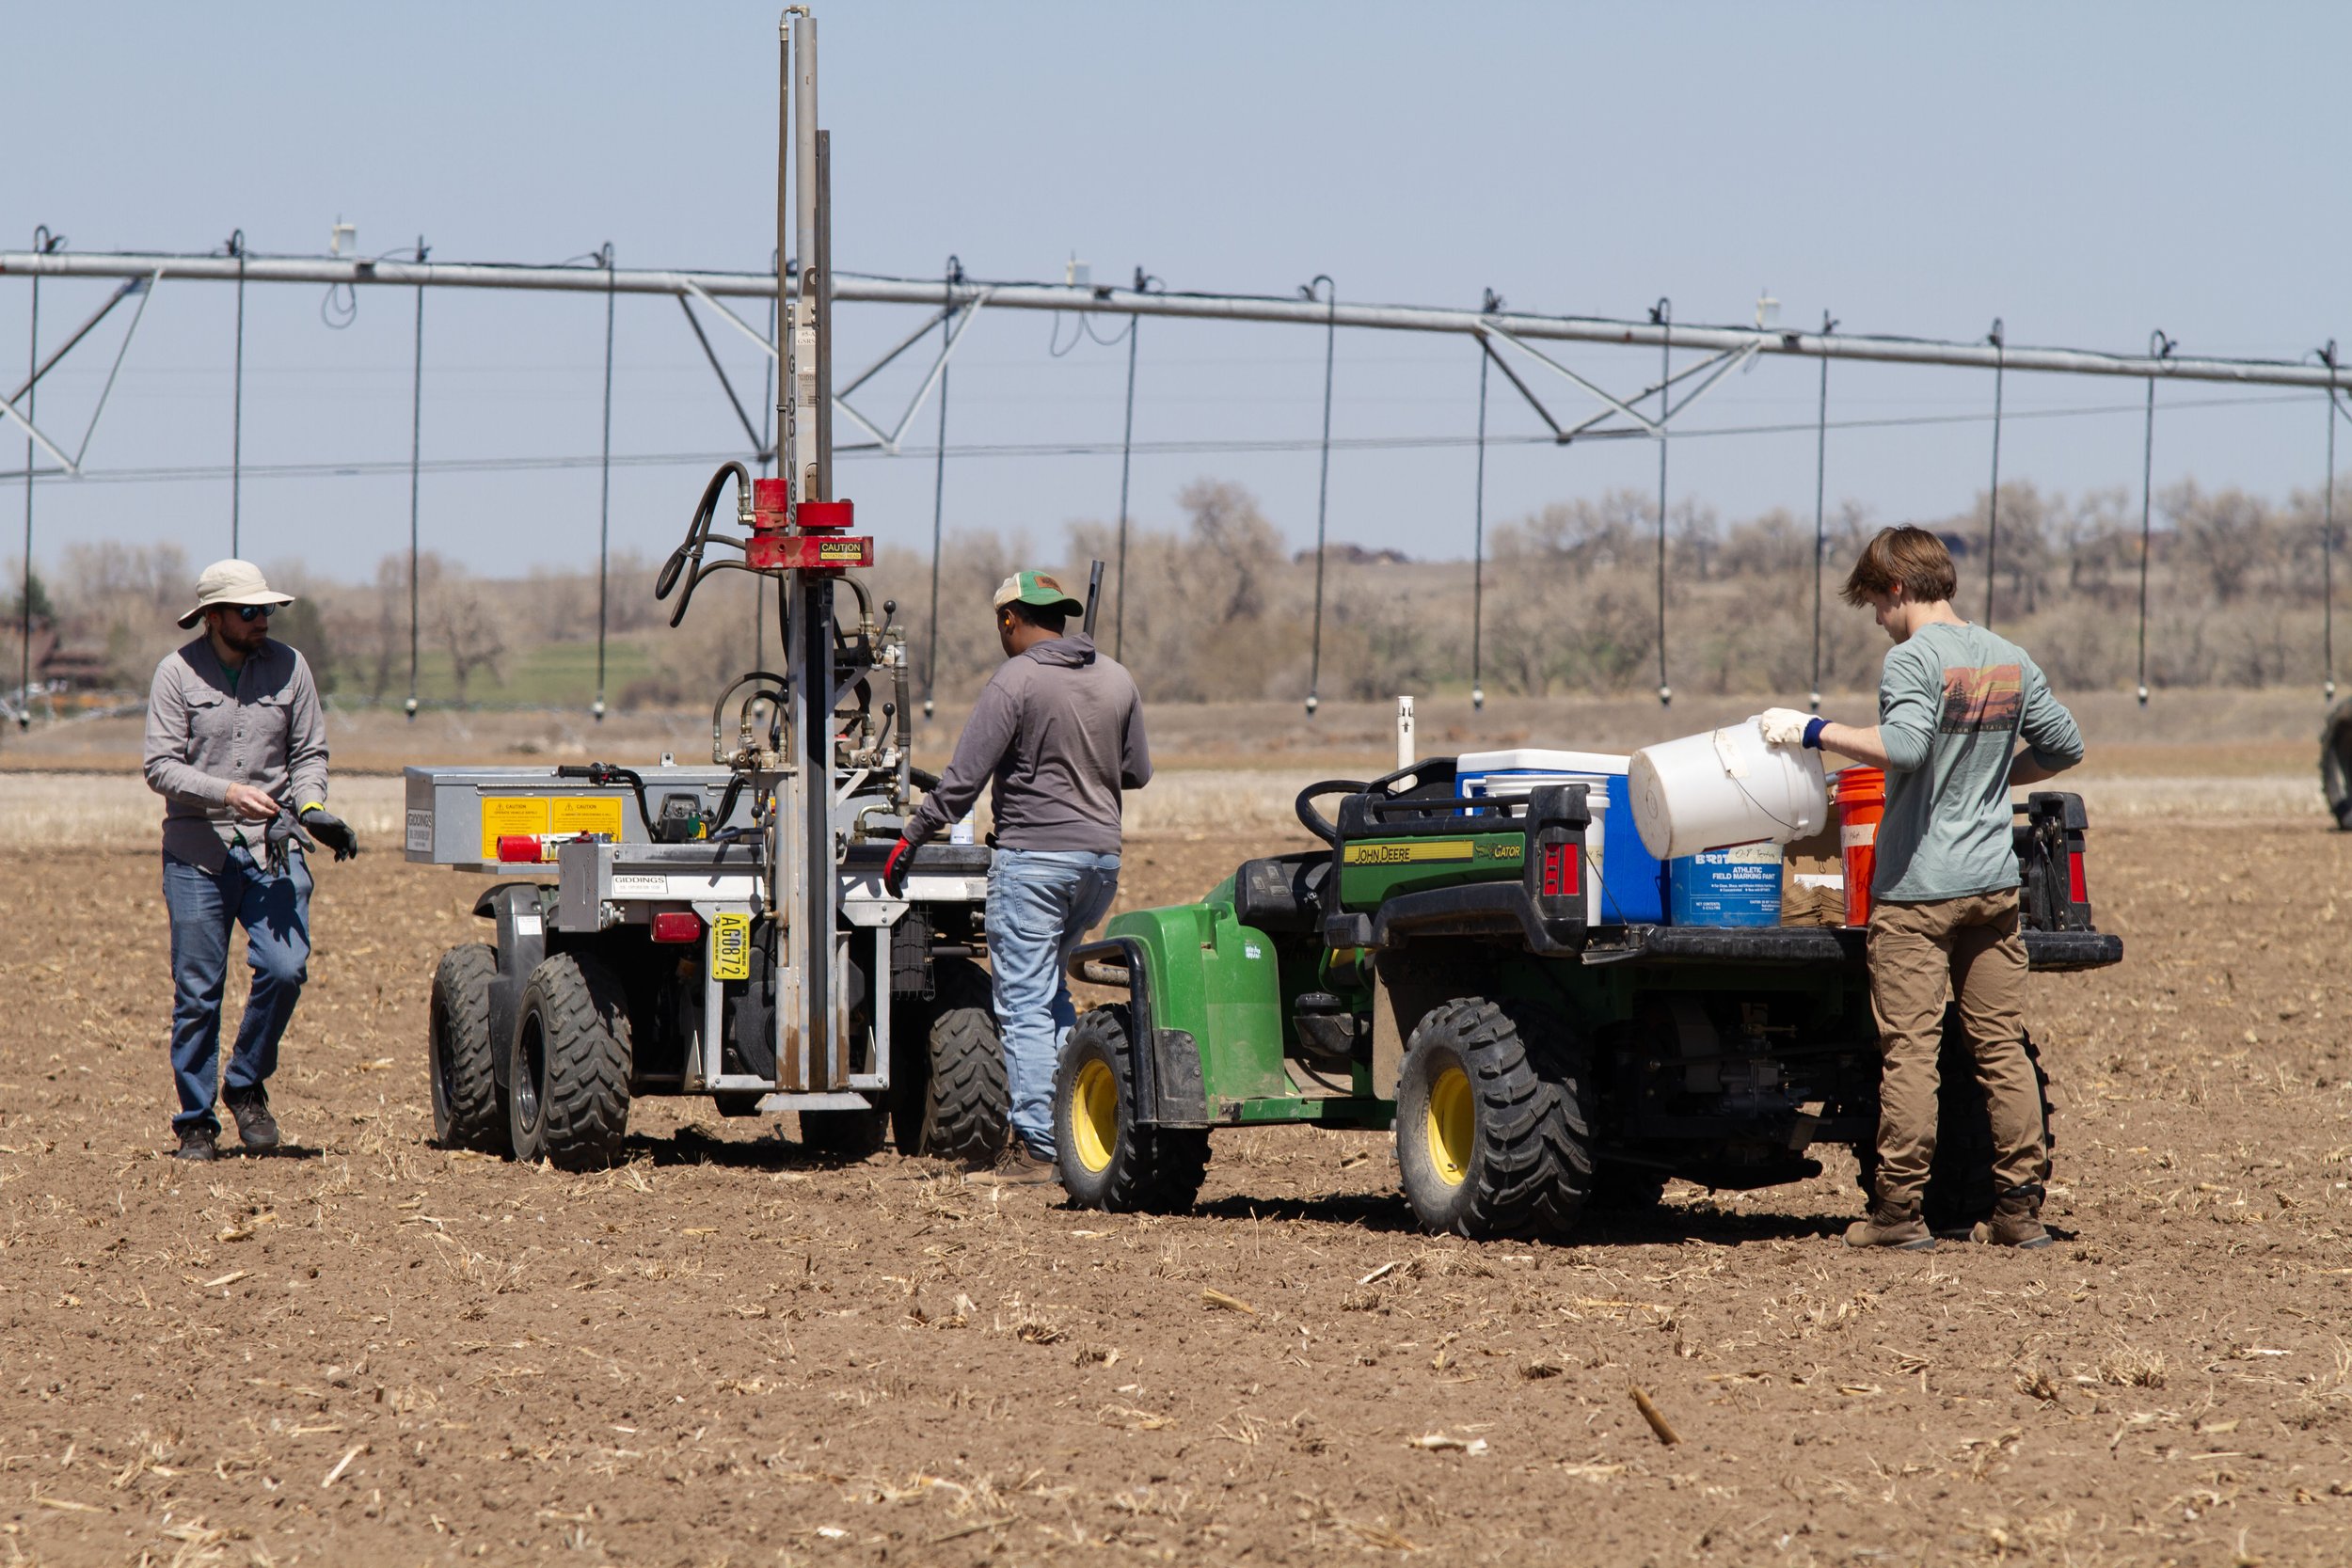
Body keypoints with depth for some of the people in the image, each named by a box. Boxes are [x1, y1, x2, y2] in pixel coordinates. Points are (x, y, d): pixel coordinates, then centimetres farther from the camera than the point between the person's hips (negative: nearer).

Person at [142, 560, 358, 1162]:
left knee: (284, 969, -14)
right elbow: (161, 766, -6)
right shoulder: (179, 672, -2)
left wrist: (311, 805, -10)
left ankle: (247, 1087, 9)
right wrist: (228, 792, -19)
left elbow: (310, 753, 10)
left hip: (273, 846, 2)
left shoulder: (288, 667, 5)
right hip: (196, 852, -1)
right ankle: (196, 1123, 12)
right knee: (196, 992, 1)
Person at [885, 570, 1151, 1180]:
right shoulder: (1116, 680, 8)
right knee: (1052, 989, 22)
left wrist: (910, 839, -5)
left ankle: (1039, 1146, -7)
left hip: (1033, 859, -7)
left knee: (1024, 1003, -3)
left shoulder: (1016, 681, -10)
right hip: (1101, 855, 7)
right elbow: (1138, 772, 17)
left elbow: (963, 780, -13)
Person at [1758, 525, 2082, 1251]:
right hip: (1993, 884, 6)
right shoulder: (2011, 661, 9)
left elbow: (1902, 746, -26)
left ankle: (1899, 1210, -3)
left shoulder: (1913, 659, -11)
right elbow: (2065, 746, 16)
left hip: (1917, 886, -6)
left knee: (1909, 1048, -3)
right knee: (2002, 1047, 8)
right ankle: (2020, 1208, 7)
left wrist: (1812, 730, -18)